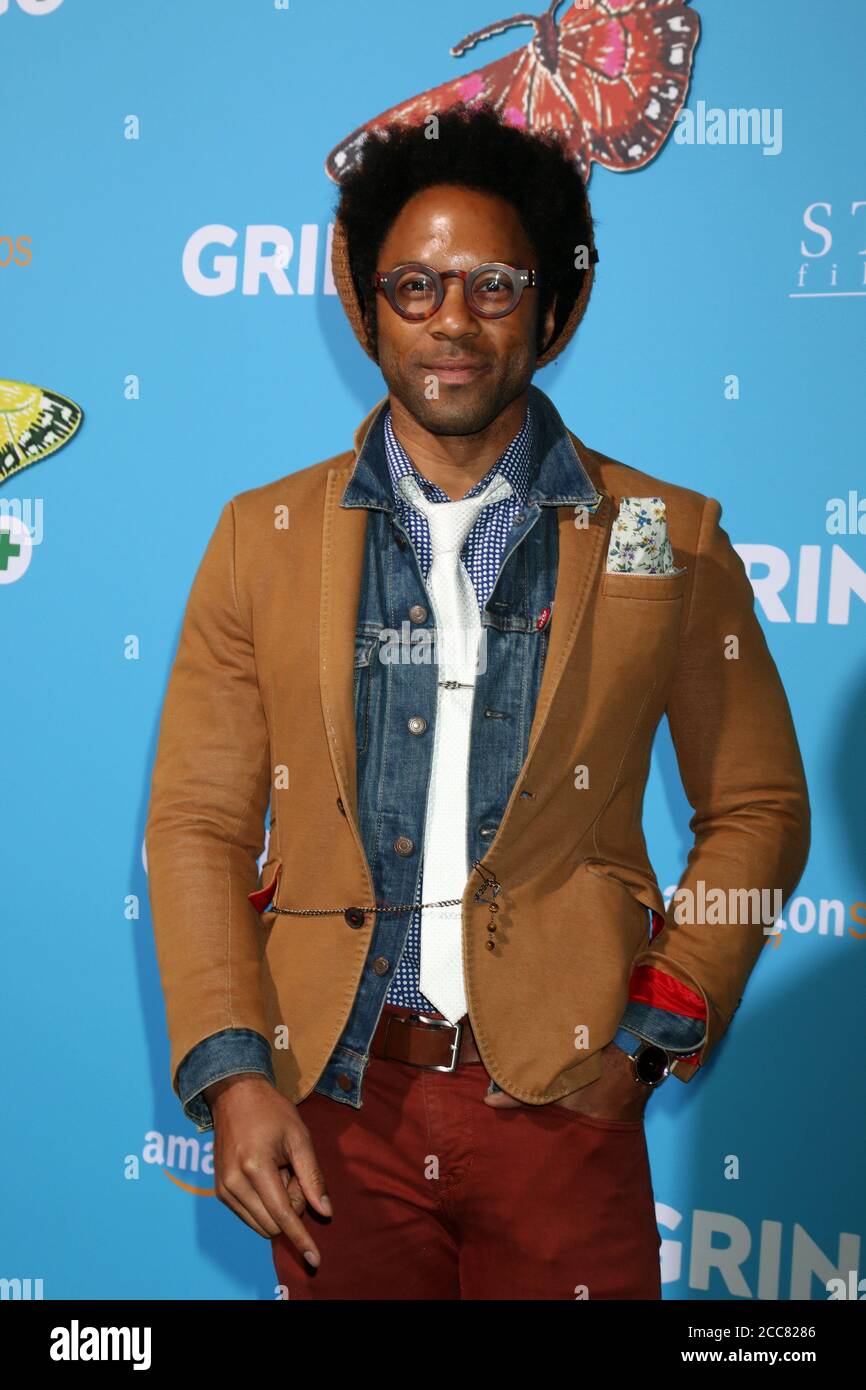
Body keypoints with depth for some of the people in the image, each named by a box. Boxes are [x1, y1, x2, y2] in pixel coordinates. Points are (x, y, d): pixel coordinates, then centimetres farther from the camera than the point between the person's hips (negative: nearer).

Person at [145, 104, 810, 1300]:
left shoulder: (668, 539, 1)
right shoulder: (263, 538, 4)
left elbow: (757, 809, 6)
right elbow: (196, 823, 3)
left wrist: (661, 1023, -3)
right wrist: (229, 1072, -6)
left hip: (560, 1098, -1)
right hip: (333, 1103, 1)